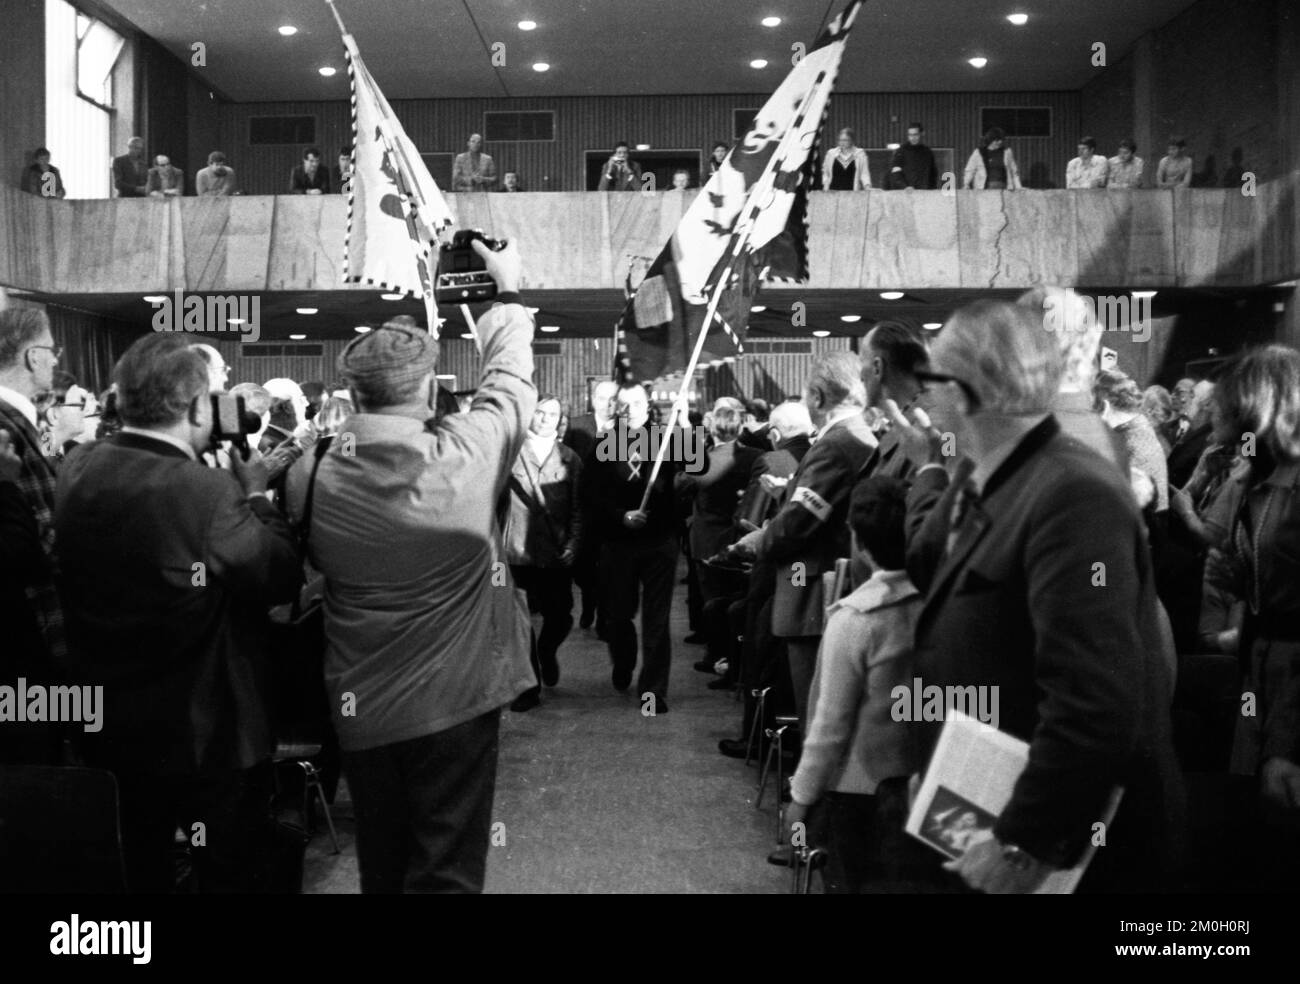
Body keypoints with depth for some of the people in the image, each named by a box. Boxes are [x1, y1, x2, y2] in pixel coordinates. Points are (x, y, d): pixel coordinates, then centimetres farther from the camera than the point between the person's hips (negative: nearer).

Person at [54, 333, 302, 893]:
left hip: (108, 729, 6)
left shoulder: (75, 471, -7)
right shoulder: (208, 492, -27)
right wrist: (256, 496, -4)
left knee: (132, 874, 24)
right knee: (230, 875, 14)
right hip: (210, 734, -6)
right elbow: (282, 580, -18)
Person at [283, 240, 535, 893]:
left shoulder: (312, 477, -9)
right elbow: (509, 379, 2)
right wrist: (508, 291, 17)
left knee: (382, 869, 19)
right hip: (456, 701, -3)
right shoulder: (466, 457, -17)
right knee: (447, 872, 8)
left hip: (360, 710, 3)